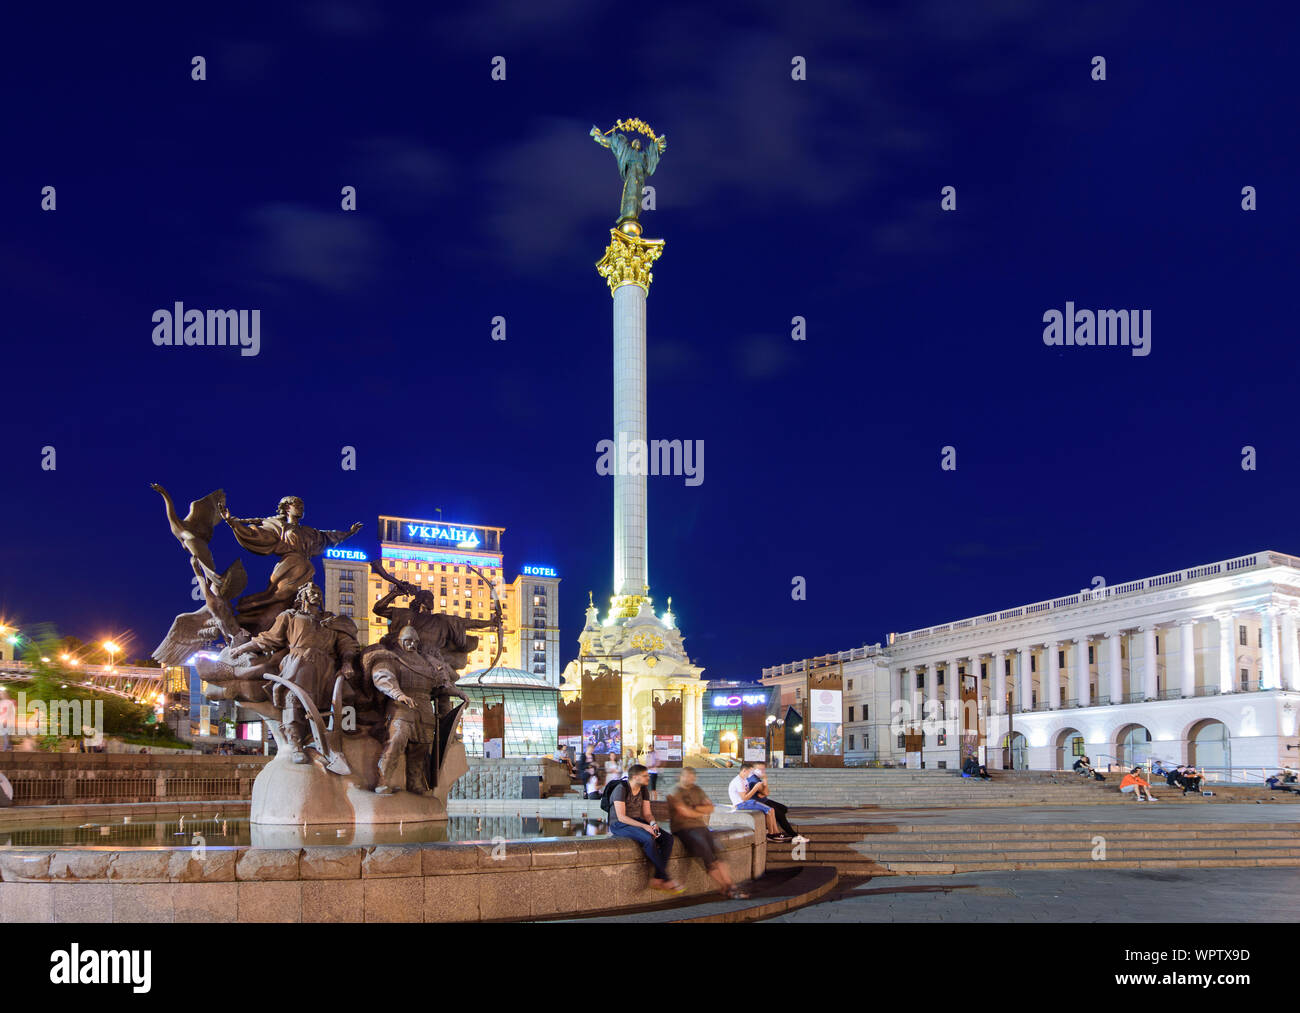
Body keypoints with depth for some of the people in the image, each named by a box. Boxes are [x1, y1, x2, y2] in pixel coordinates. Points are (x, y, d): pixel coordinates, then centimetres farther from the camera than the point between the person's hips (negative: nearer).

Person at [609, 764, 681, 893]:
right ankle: (665, 878, -26)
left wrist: (653, 823, -17)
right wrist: (644, 826, -29)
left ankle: (657, 879, -22)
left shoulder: (644, 790, 8)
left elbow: (647, 813, 8)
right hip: (619, 825, -8)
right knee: (648, 839, -35)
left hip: (638, 822, 8)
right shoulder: (621, 789, -15)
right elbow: (621, 817, -21)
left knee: (667, 837, -17)